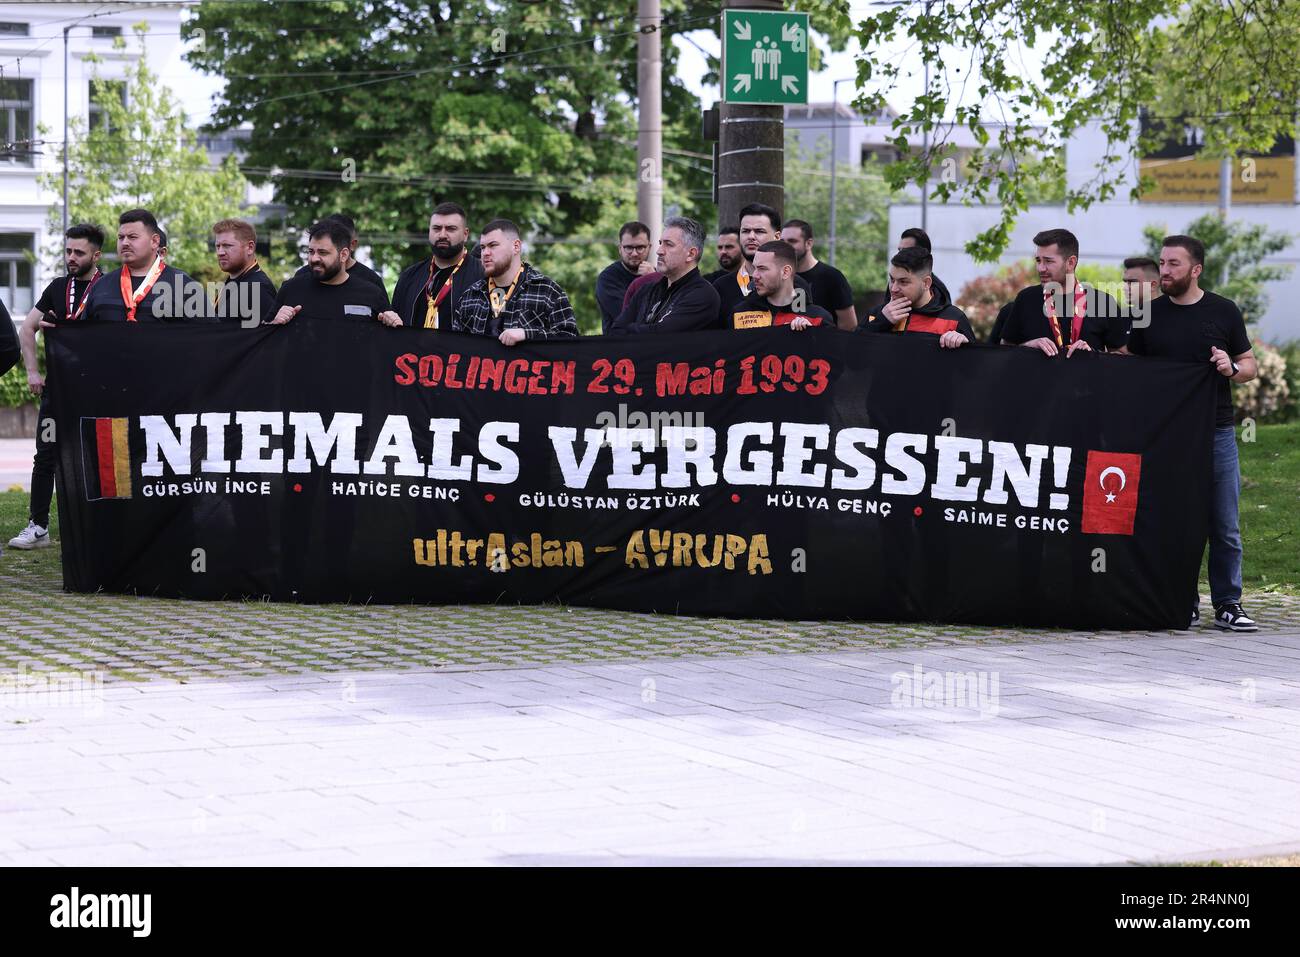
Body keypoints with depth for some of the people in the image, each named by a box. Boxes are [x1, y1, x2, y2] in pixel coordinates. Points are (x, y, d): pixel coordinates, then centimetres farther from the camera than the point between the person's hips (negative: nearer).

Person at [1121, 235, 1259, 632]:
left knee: (1224, 527, 0)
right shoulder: (1149, 314, 8)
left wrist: (1232, 368, -12)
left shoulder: (1224, 312, 5)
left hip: (1216, 432, -1)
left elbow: (1251, 366, 10)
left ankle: (1228, 604, 5)